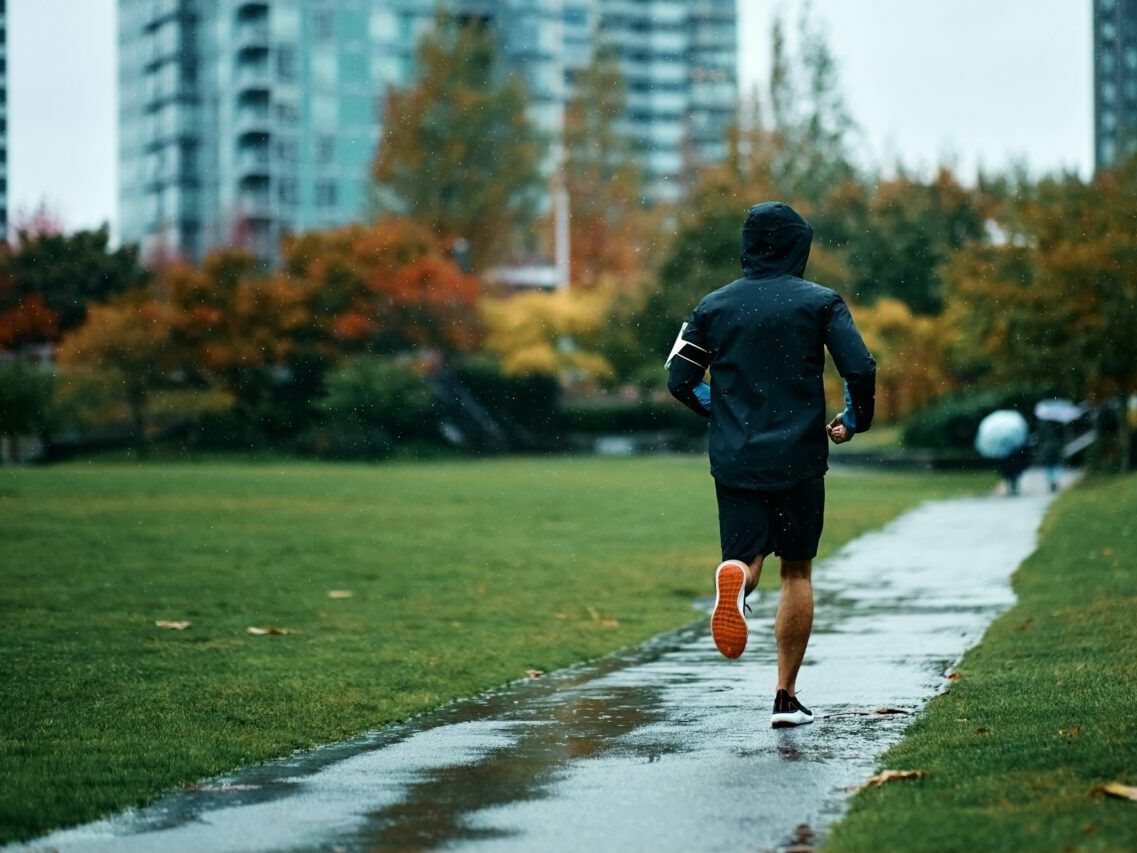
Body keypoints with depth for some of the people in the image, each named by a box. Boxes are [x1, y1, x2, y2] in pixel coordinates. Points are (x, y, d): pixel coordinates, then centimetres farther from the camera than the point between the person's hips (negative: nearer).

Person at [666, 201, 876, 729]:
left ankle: (734, 579, -35)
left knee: (746, 561, 5)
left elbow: (680, 381, 8)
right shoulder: (819, 302, -1)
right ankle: (786, 698, 10)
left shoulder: (713, 305, 7)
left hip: (734, 461, 2)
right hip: (798, 459, -1)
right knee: (797, 572, 11)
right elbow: (860, 369, -11)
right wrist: (853, 422, 7)